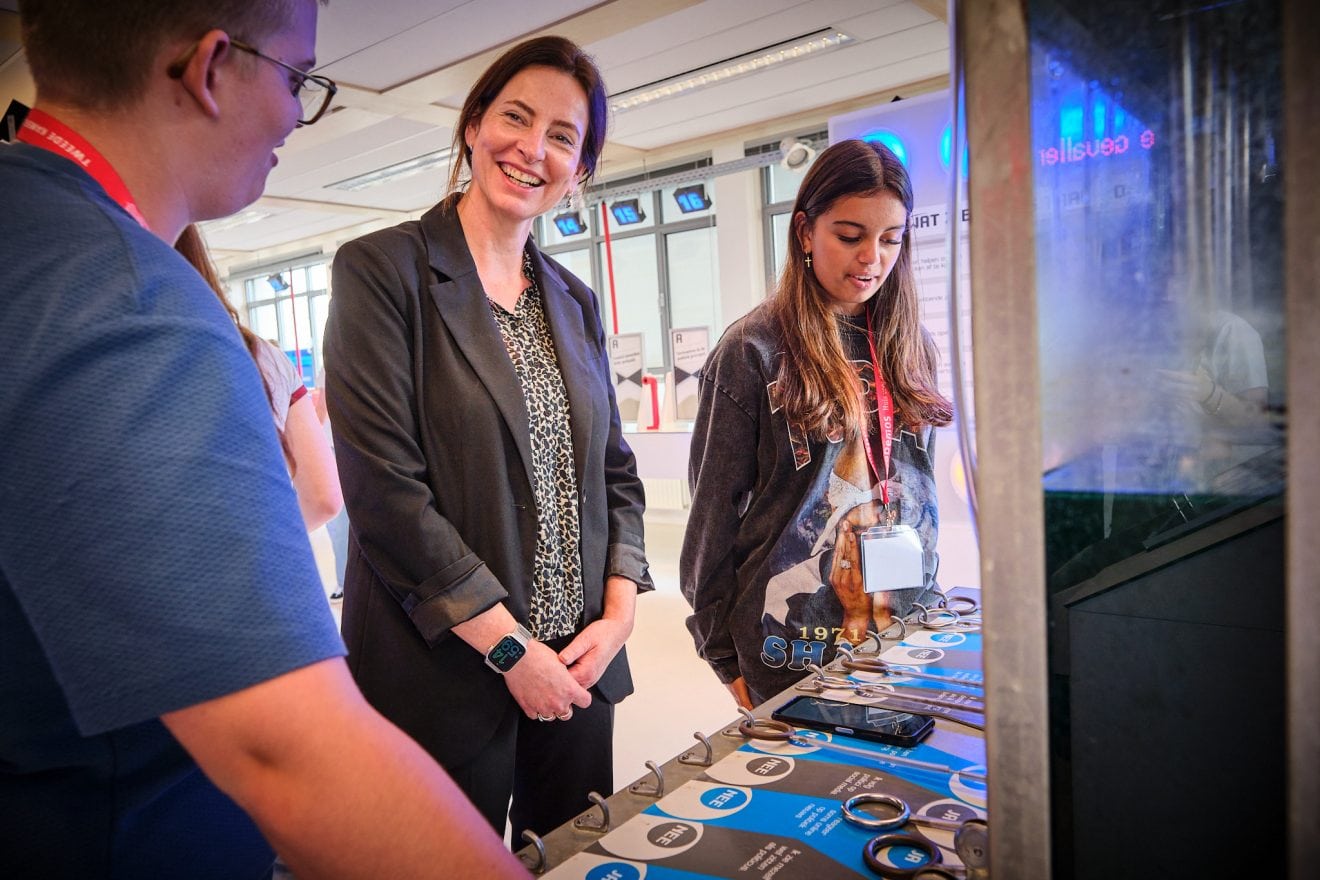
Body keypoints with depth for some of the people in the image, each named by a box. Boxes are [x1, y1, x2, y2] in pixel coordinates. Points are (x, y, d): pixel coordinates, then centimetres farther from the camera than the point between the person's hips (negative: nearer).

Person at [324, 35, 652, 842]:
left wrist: (618, 613, -3)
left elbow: (615, 472, 10)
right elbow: (383, 487, -16)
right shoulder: (382, 271, -9)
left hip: (580, 665, 5)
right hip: (446, 675, -5)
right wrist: (511, 647, -15)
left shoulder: (576, 303, 9)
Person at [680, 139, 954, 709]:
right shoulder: (755, 348, -11)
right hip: (791, 642, -5)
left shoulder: (909, 347, 5)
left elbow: (919, 486, 14)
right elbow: (714, 505, -8)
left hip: (904, 633, 5)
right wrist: (724, 651, -5)